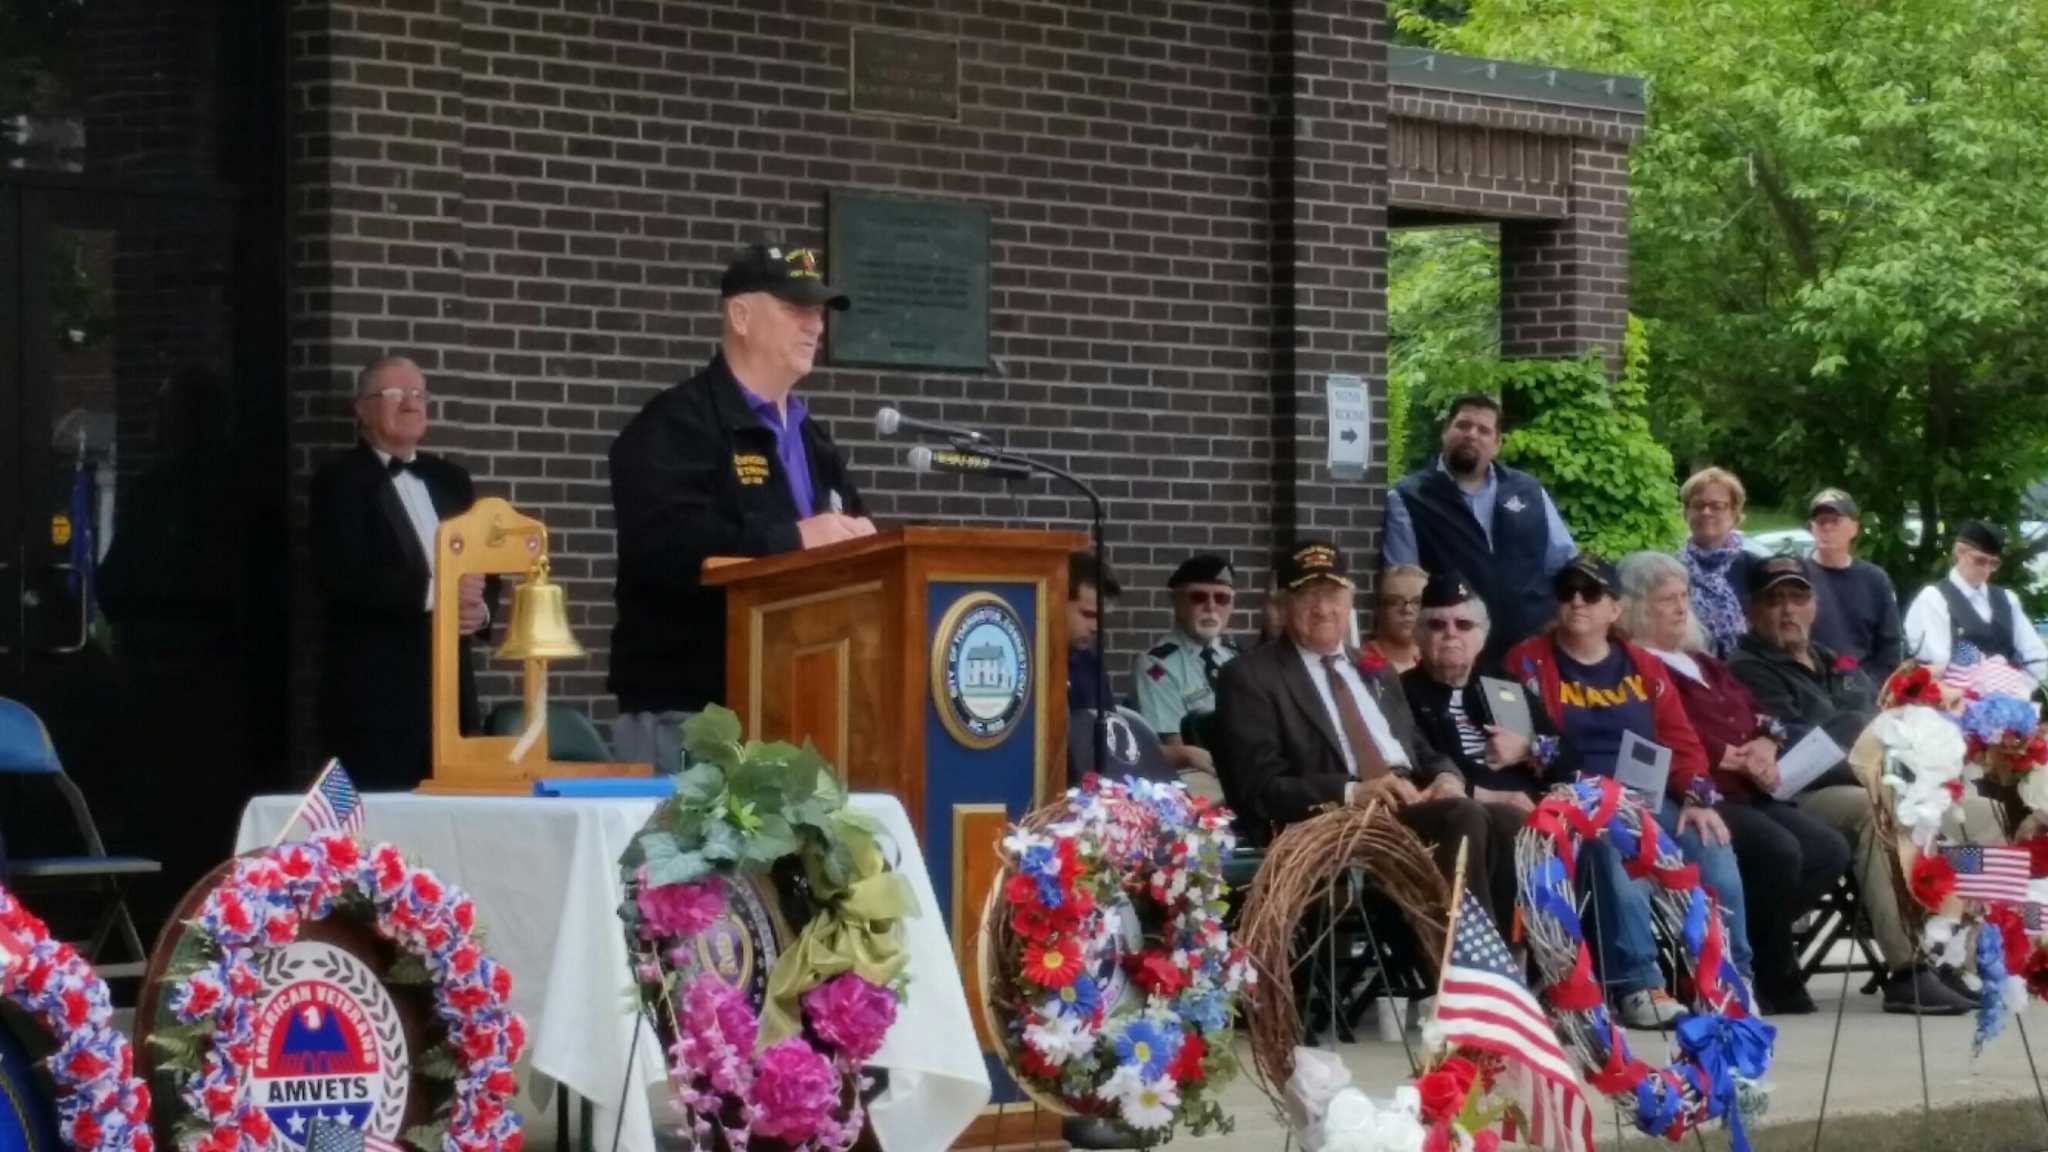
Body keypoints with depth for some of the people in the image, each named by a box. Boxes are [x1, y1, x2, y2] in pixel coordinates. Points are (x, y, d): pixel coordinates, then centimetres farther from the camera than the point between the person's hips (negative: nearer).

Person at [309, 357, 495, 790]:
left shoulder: (450, 479, 19)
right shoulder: (340, 480, -1)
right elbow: (342, 577, -14)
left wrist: (479, 608, -5)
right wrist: (430, 592, -21)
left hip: (450, 685, 6)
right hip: (374, 694, -6)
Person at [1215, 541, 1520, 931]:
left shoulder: (1376, 673, 26)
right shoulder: (1251, 677, 3)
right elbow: (1259, 788, -7)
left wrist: (1446, 777, -2)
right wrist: (1353, 792, -21)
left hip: (1416, 805, 7)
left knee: (1508, 824, -23)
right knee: (1467, 818, -30)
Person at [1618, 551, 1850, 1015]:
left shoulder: (1702, 663, 27)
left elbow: (1753, 711, 25)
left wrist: (1765, 743, 1)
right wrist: (1734, 758, -10)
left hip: (1747, 792, 10)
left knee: (1830, 850, -9)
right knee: (1778, 851, -29)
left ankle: (1759, 944, -4)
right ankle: (1773, 976, -13)